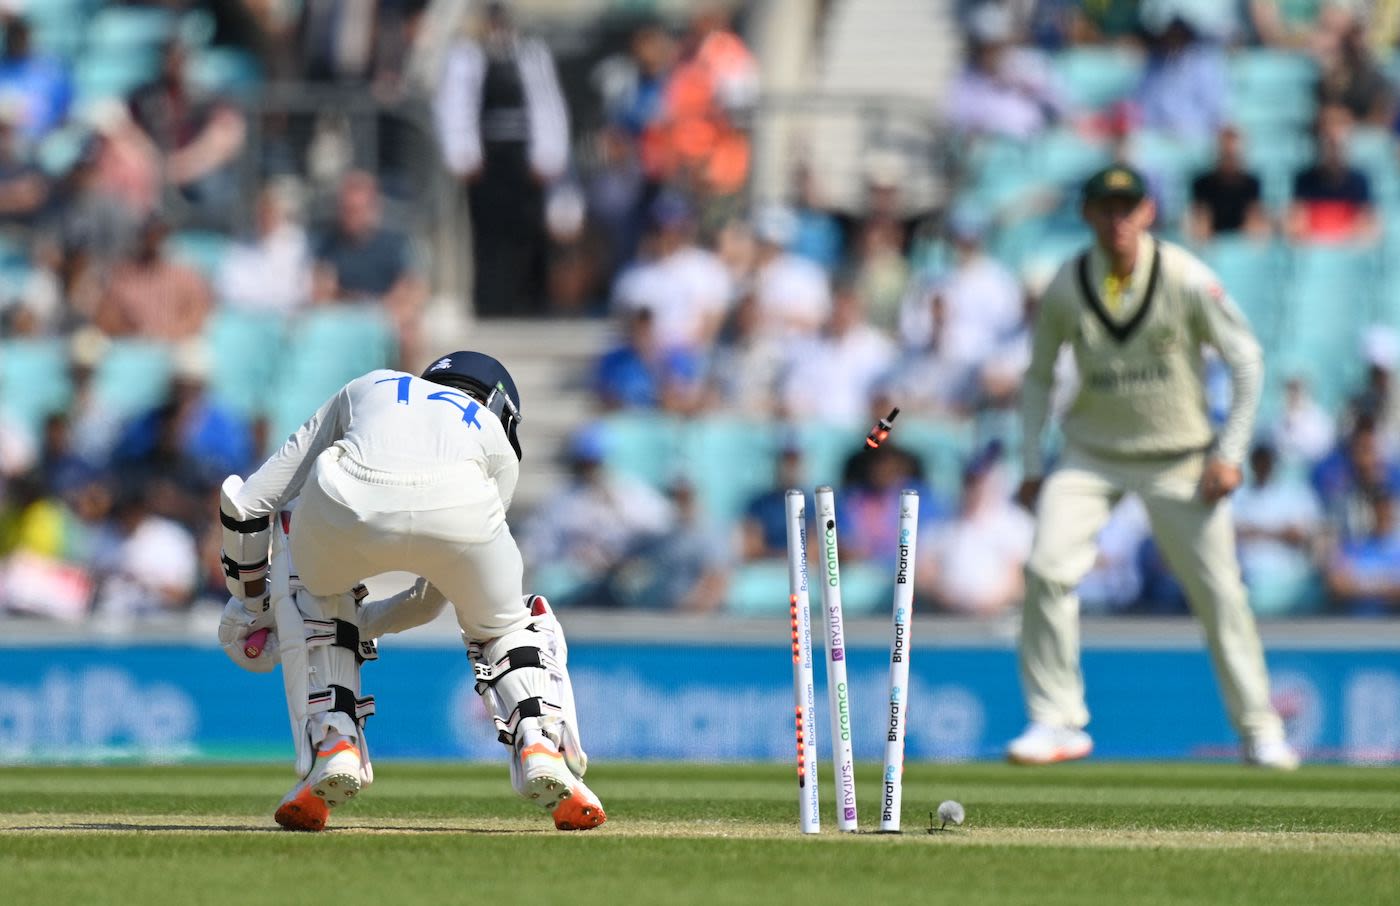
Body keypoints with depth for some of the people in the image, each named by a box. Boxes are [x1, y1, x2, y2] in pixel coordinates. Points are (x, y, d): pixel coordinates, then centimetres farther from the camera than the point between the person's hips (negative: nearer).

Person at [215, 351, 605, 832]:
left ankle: (332, 746, 17)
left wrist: (249, 601, 52)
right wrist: (361, 624, 58)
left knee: (310, 591, 35)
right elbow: (434, 595, 41)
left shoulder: (365, 389, 42)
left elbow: (245, 503, 37)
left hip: (344, 503, 0)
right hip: (458, 506, 0)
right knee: (506, 625, 31)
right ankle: (542, 749, 7)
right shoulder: (493, 435, 39)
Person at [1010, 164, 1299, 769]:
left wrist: (1229, 453, -11)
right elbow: (1038, 376, 5)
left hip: (1179, 461, -1)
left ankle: (1259, 727, 18)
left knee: (1220, 594, 0)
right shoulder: (1066, 288, -8)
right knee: (1047, 569, -18)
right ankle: (1056, 724, -10)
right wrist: (1031, 465, 0)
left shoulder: (1187, 279, -14)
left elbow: (1245, 360, -6)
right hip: (1091, 455, 1)